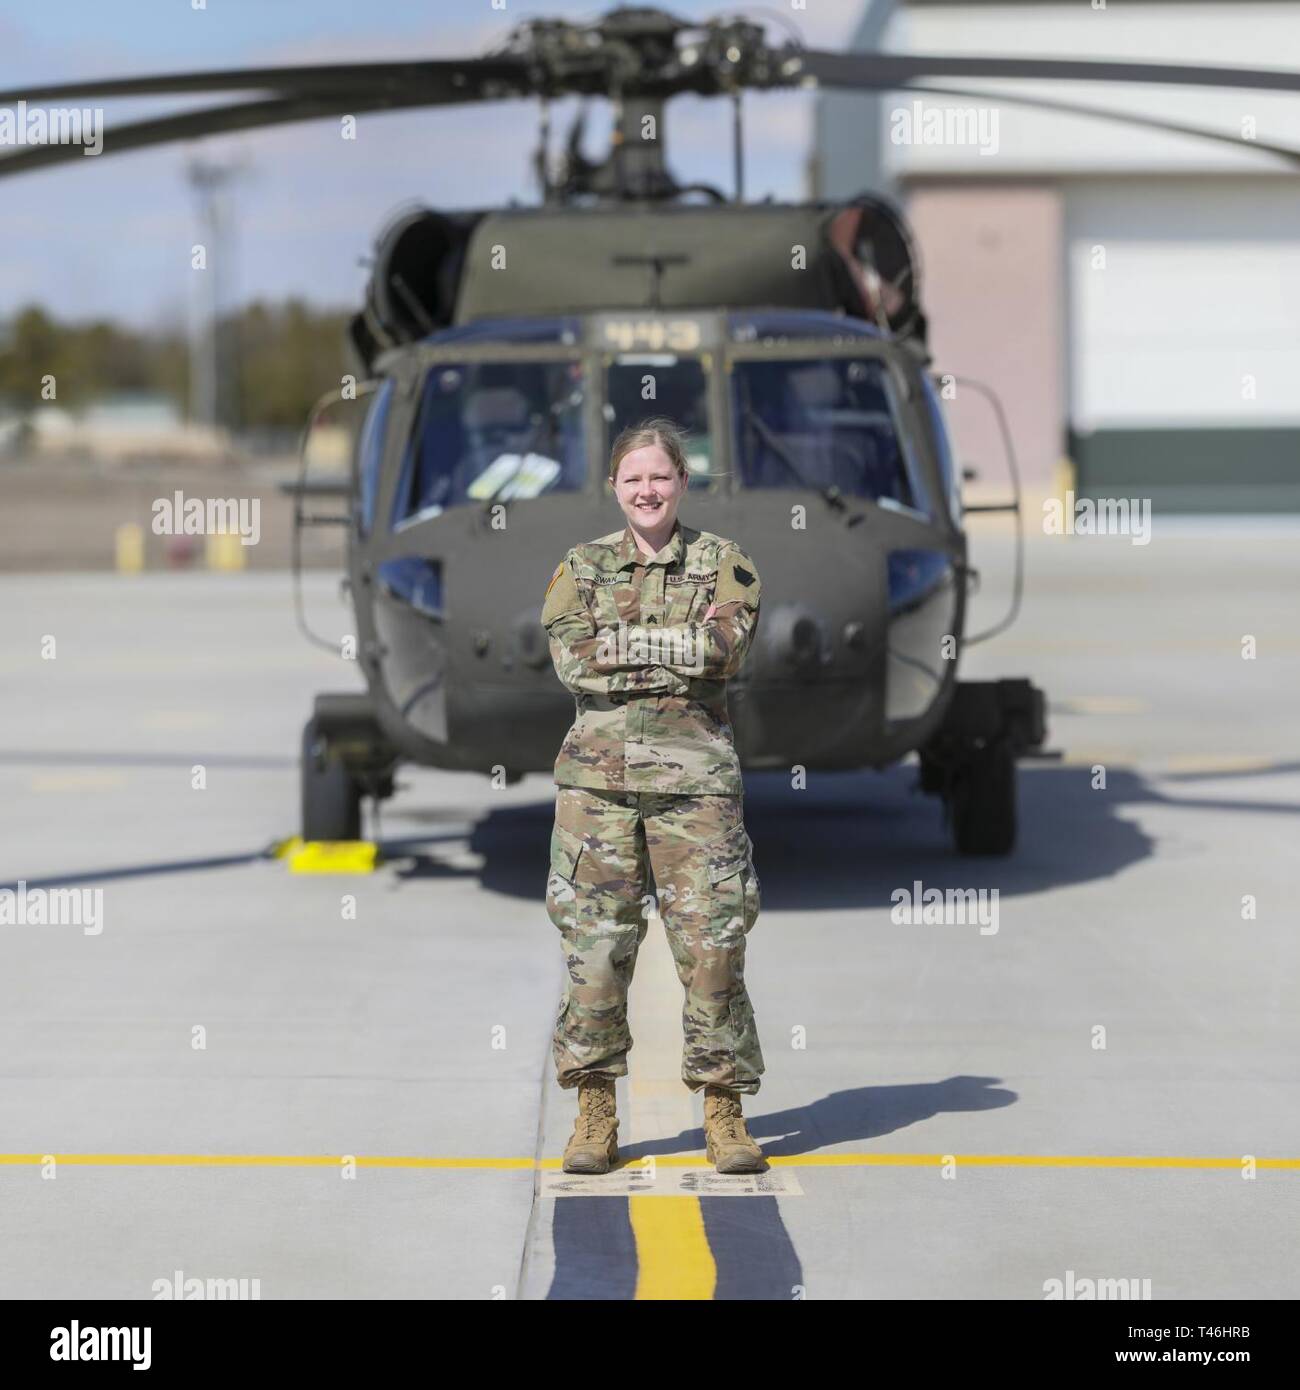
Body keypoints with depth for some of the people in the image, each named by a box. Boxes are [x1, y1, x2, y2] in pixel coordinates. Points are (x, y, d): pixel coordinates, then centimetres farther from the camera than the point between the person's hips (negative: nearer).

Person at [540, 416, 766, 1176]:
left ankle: (724, 1113, 7)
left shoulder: (725, 563, 8)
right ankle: (596, 1113, 9)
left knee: (714, 942, -3)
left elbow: (727, 650, -9)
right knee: (595, 942, 0)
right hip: (599, 775, 1)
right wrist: (682, 646, -7)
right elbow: (571, 657, -5)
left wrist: (622, 644, -9)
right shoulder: (581, 567, 11)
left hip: (695, 771, -1)